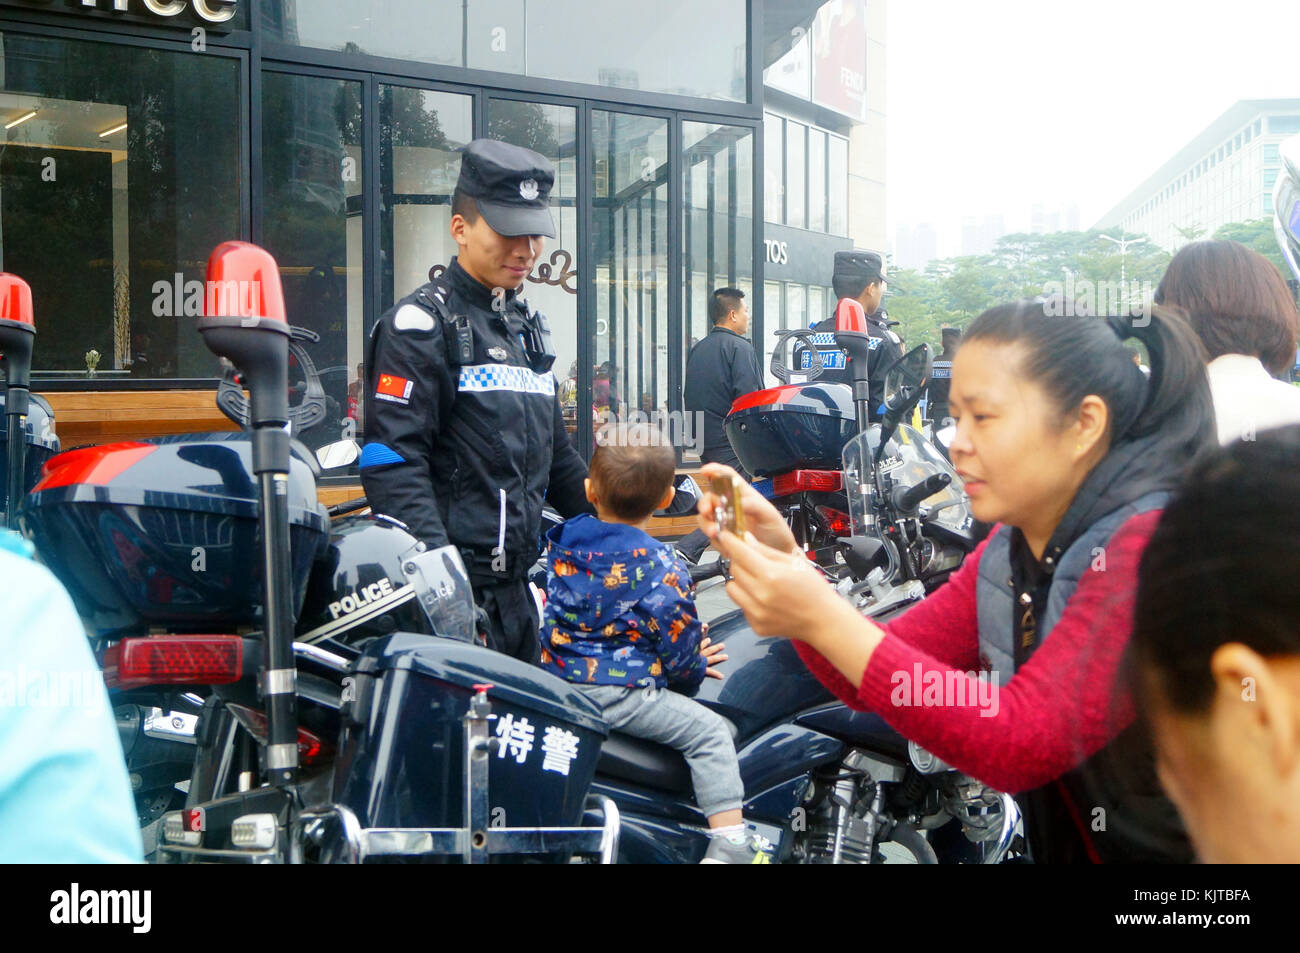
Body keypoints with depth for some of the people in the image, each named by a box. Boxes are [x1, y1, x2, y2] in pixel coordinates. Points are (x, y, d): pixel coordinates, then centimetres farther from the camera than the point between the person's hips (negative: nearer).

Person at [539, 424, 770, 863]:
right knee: (710, 731, -1)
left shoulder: (562, 545, 4)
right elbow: (678, 641, -10)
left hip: (559, 679, 7)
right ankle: (729, 846, -8)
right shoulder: (659, 566, -15)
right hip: (619, 693, -7)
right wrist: (693, 670, 13)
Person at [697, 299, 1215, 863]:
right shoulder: (1007, 550, 5)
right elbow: (871, 680, 4)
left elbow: (1021, 747, -25)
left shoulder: (1153, 547, -20)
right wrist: (783, 557, -11)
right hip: (1064, 847, 6)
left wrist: (826, 621, -27)